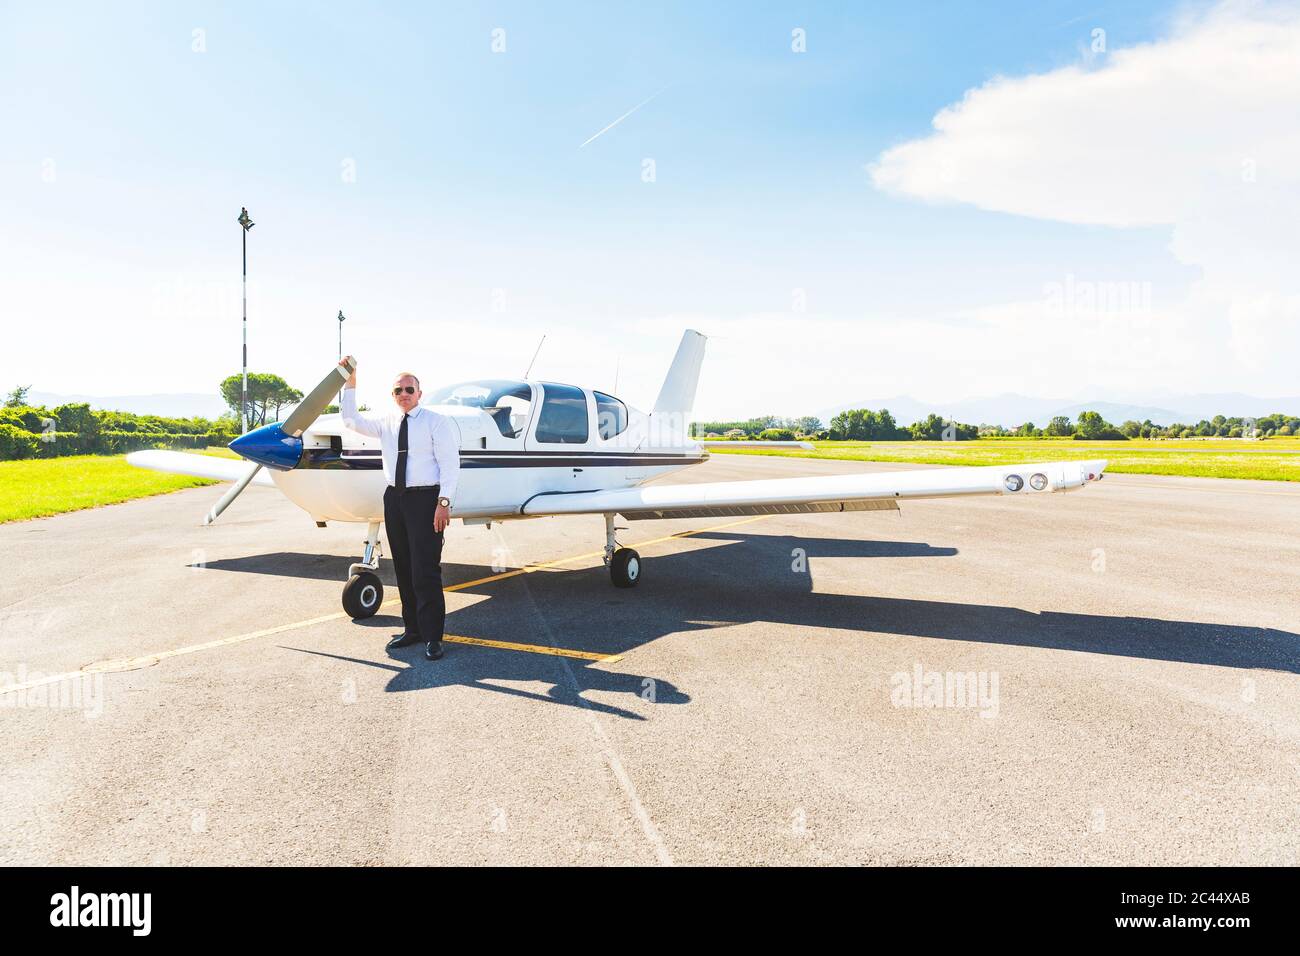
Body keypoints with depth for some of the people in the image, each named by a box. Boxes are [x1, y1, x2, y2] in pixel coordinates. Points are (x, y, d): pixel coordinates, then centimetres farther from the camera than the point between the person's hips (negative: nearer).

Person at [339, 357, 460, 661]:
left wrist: (444, 502, -17)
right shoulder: (386, 422, 13)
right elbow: (351, 419, 12)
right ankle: (412, 628, 20)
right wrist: (350, 383, 1)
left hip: (425, 499, -6)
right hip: (394, 499, 6)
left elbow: (450, 465, -9)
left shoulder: (437, 422, -3)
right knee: (403, 568, 10)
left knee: (425, 570, -9)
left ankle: (432, 636, -2)